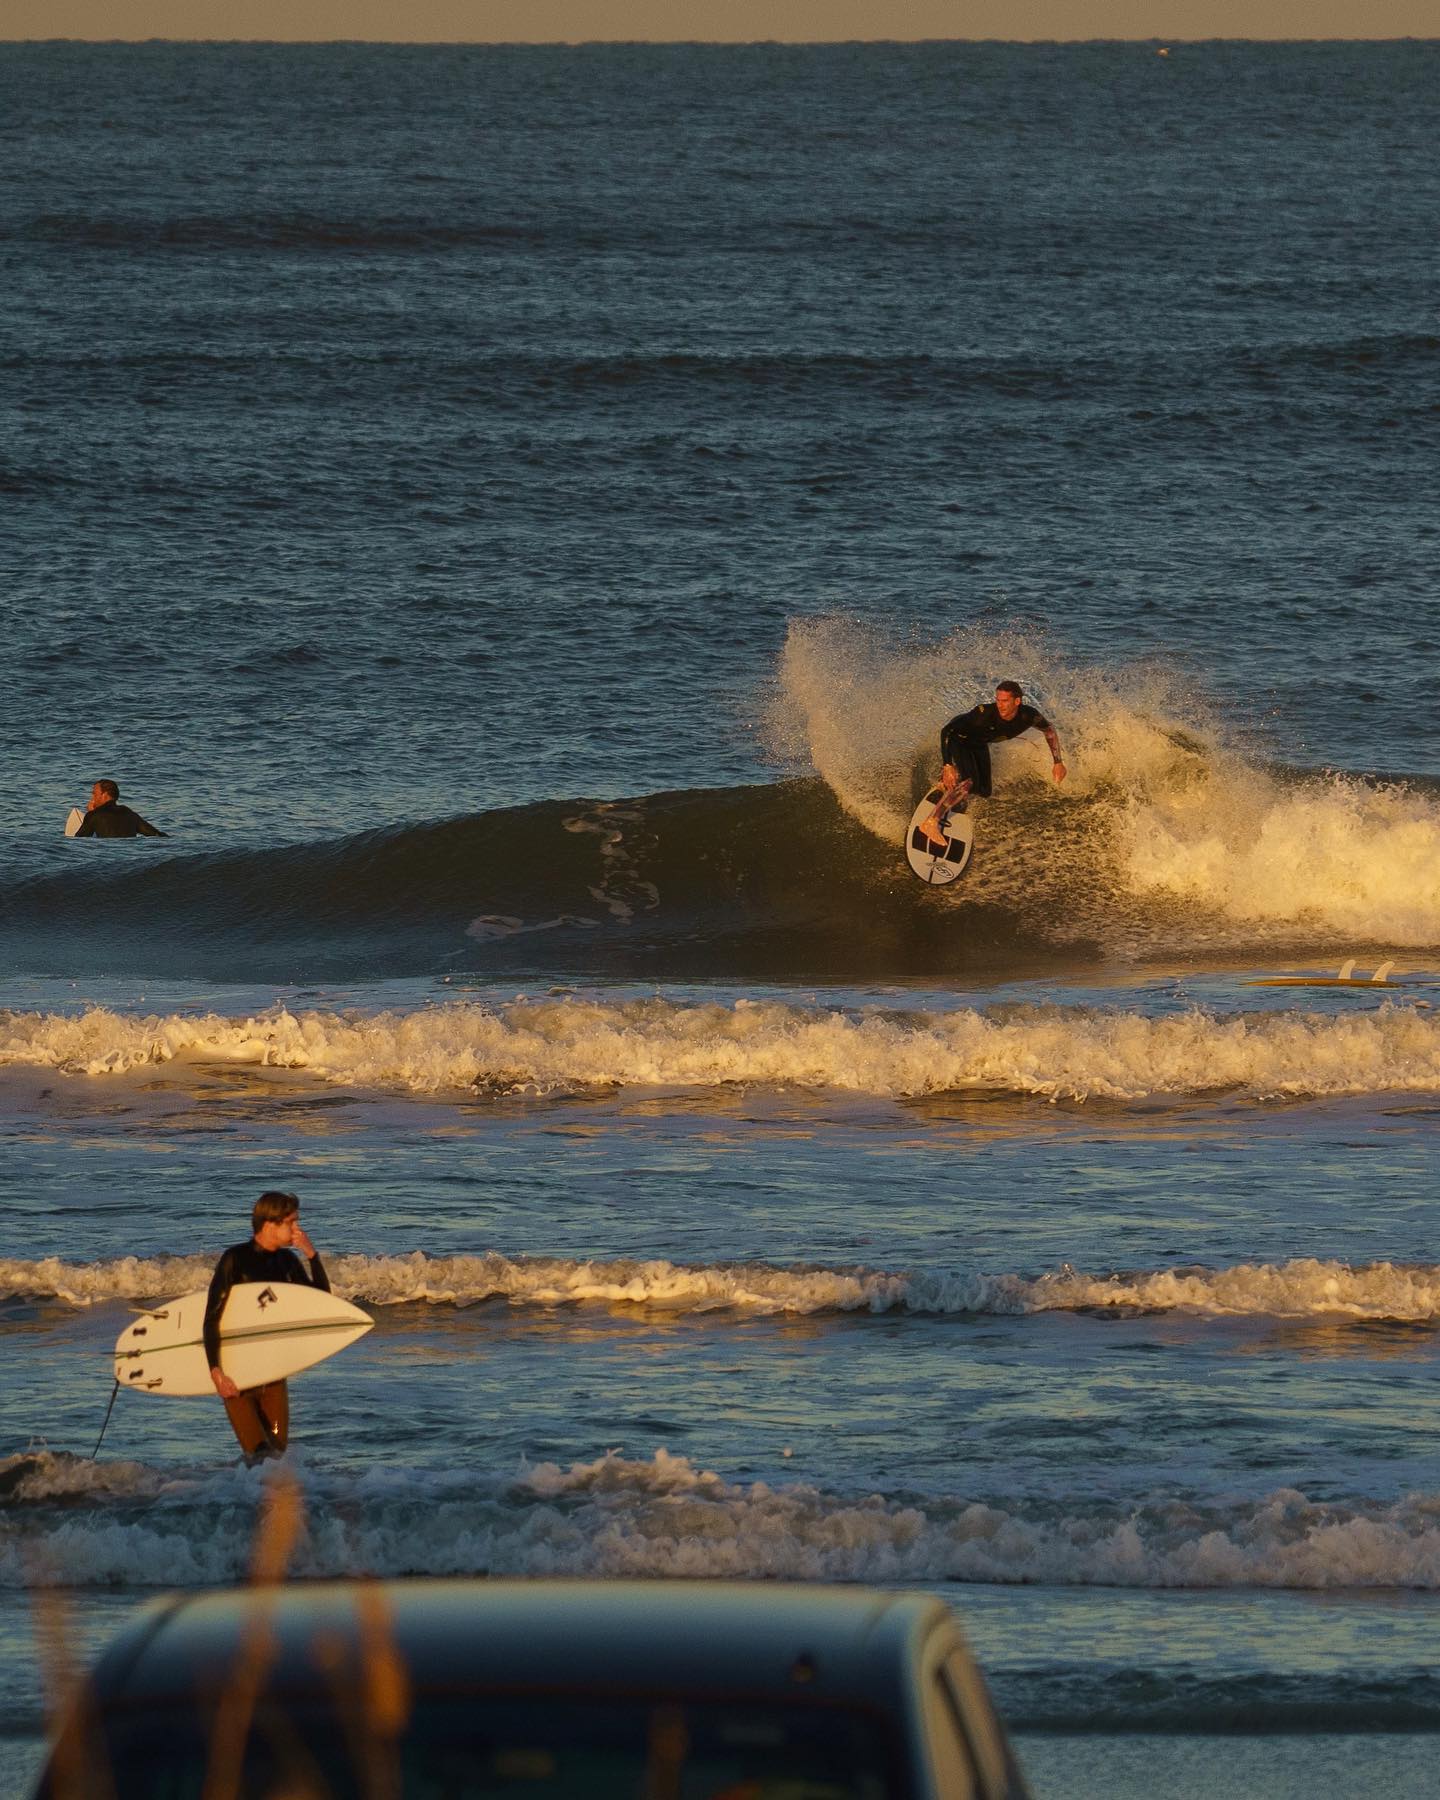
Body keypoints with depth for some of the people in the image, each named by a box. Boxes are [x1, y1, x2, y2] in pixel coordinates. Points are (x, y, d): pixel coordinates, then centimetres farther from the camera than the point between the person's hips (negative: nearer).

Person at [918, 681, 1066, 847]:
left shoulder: (1028, 716, -26)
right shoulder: (985, 713, -40)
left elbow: (1049, 730, -4)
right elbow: (947, 730, -38)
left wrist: (1058, 762, -7)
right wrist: (948, 766, -47)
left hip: (979, 745, 6)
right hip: (959, 738, -6)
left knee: (983, 793, 5)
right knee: (969, 782, -28)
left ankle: (946, 787, 32)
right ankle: (931, 823, -27)